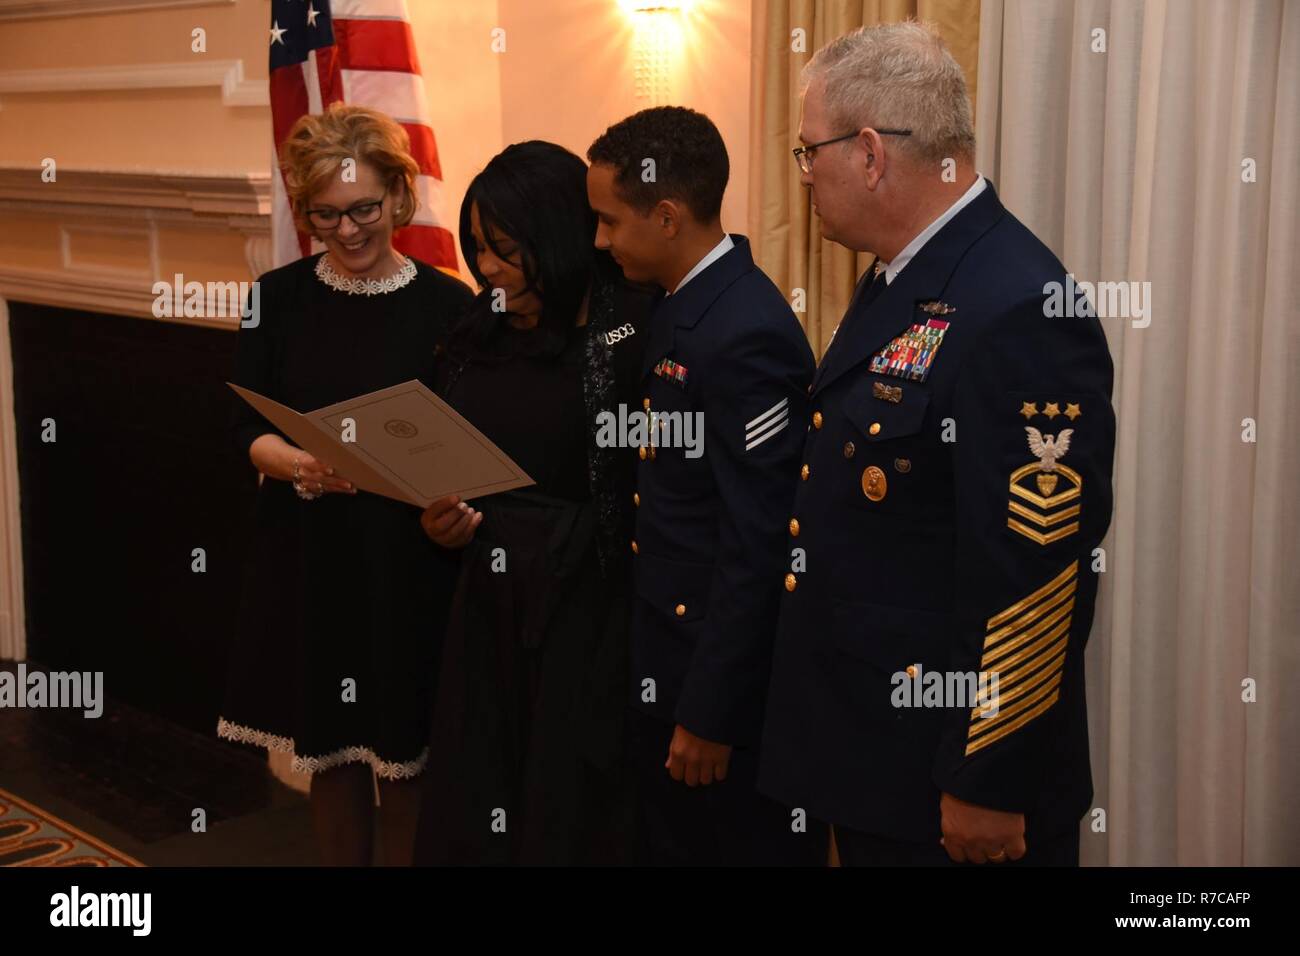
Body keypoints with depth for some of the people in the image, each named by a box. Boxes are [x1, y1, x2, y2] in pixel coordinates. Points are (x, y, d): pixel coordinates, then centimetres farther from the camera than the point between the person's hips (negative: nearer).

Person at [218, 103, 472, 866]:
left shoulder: (448, 305, -6)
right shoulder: (278, 300, 1)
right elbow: (249, 431, -2)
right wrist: (302, 465, -22)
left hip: (410, 562, -2)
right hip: (309, 556, 2)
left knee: (404, 757, 6)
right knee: (329, 747, 13)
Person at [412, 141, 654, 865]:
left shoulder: (633, 331, -12)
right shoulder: (477, 338, 7)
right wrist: (447, 524, -2)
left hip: (592, 615, -5)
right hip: (492, 613, 6)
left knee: (574, 819, 5)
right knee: (474, 816, 11)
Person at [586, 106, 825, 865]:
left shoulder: (747, 333, -22)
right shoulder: (684, 304, 6)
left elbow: (756, 547, -23)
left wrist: (711, 713, -19)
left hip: (727, 674, -9)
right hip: (666, 659, 9)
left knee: (747, 844, 8)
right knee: (672, 841, 19)